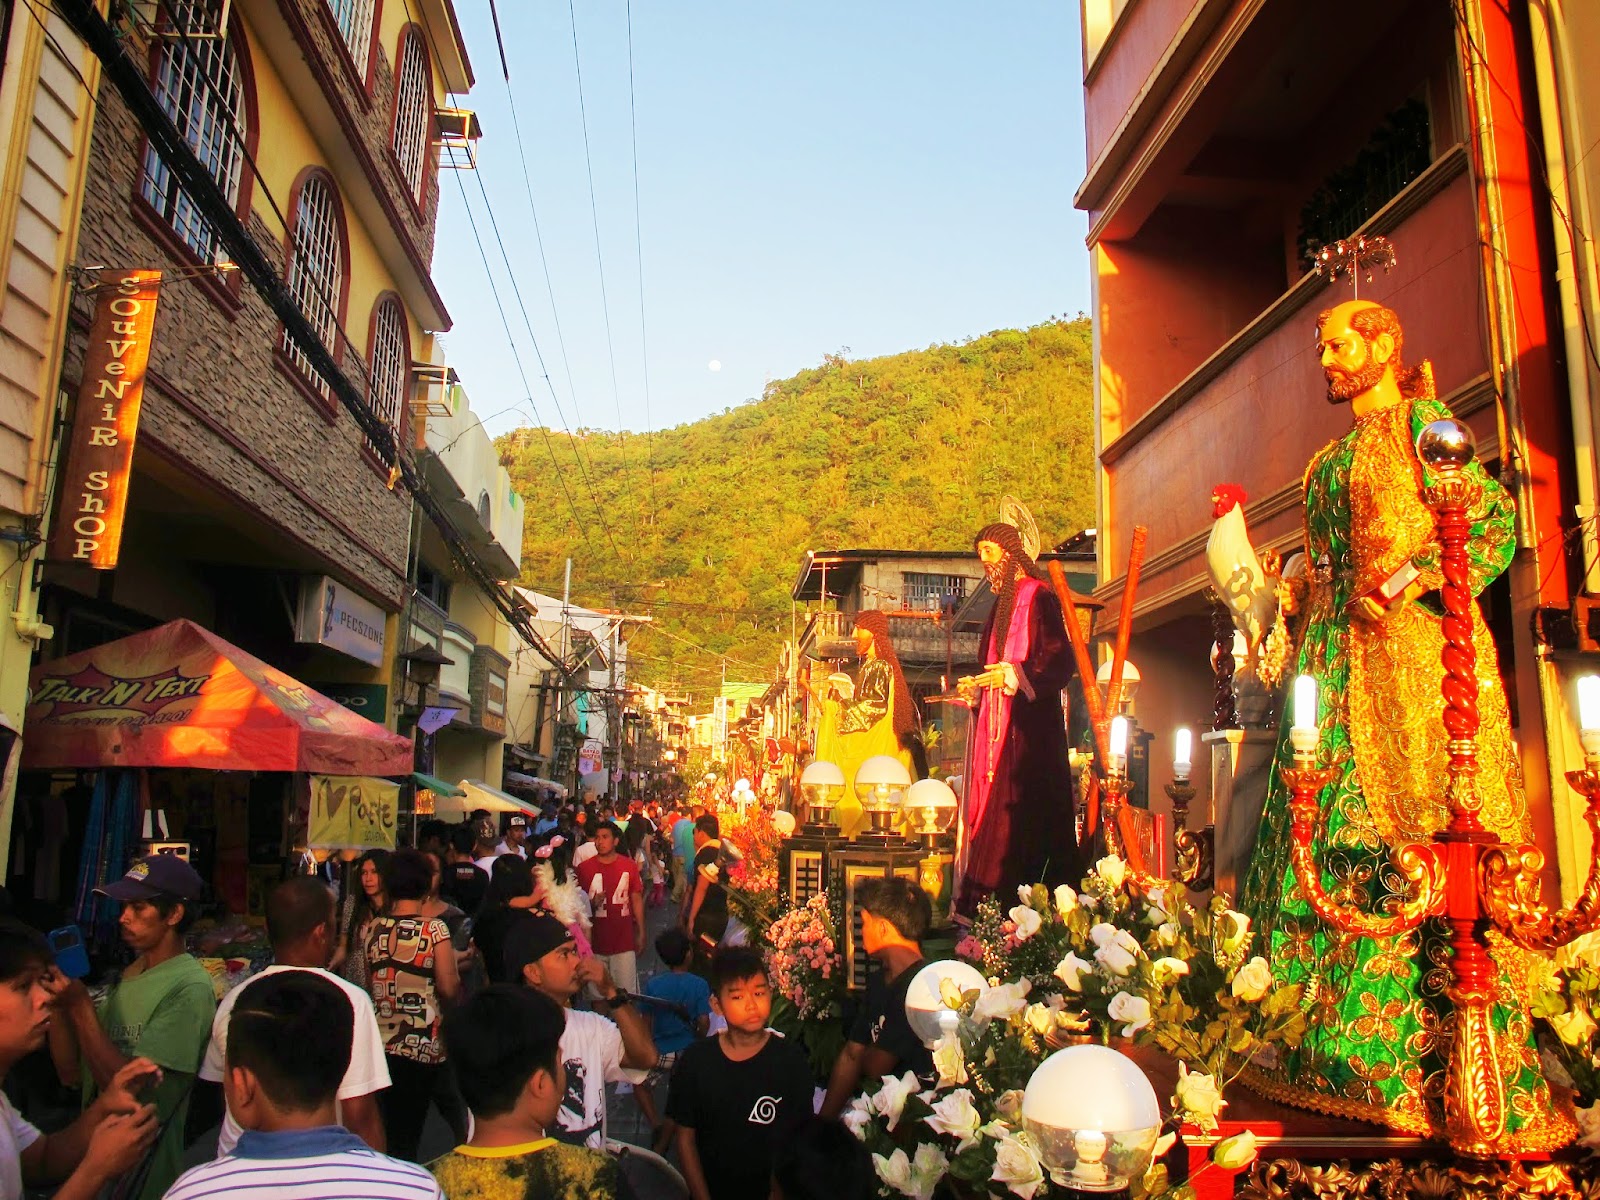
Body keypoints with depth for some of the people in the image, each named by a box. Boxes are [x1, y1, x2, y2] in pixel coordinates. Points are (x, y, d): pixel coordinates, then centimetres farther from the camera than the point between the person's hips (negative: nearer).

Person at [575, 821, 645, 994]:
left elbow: (637, 900, 7)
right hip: (595, 943, 0)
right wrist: (592, 904, -16)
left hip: (624, 941, 0)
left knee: (627, 993, 2)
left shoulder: (629, 866, 0)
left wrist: (641, 934, 6)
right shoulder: (584, 868, -2)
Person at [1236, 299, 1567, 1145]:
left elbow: (1498, 519, -8)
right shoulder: (1331, 461, 23)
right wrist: (1295, 599, 9)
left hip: (1414, 654, -7)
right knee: (1331, 831, 4)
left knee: (1425, 830, -10)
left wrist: (1408, 580, -17)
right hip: (1336, 662, 7)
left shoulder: (1422, 423, 2)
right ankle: (1332, 1042, 12)